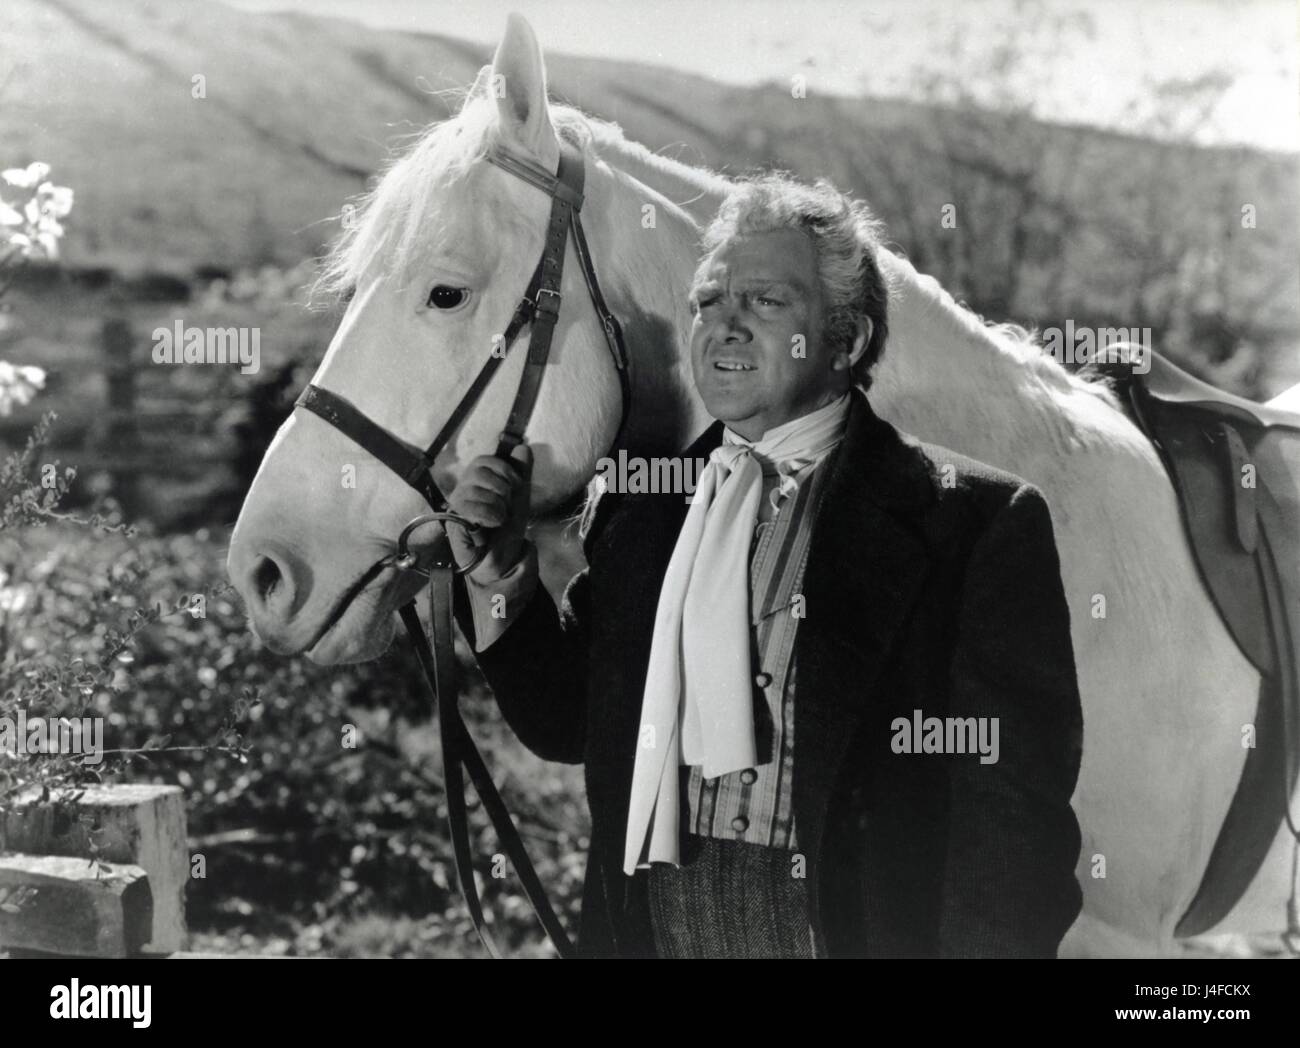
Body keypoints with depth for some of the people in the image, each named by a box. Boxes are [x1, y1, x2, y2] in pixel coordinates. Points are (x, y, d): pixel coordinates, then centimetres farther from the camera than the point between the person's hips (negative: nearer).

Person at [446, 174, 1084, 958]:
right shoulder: (641, 511, 7)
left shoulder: (977, 520, -9)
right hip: (651, 923, 4)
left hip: (857, 924, -4)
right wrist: (500, 581, -1)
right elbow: (571, 727, 12)